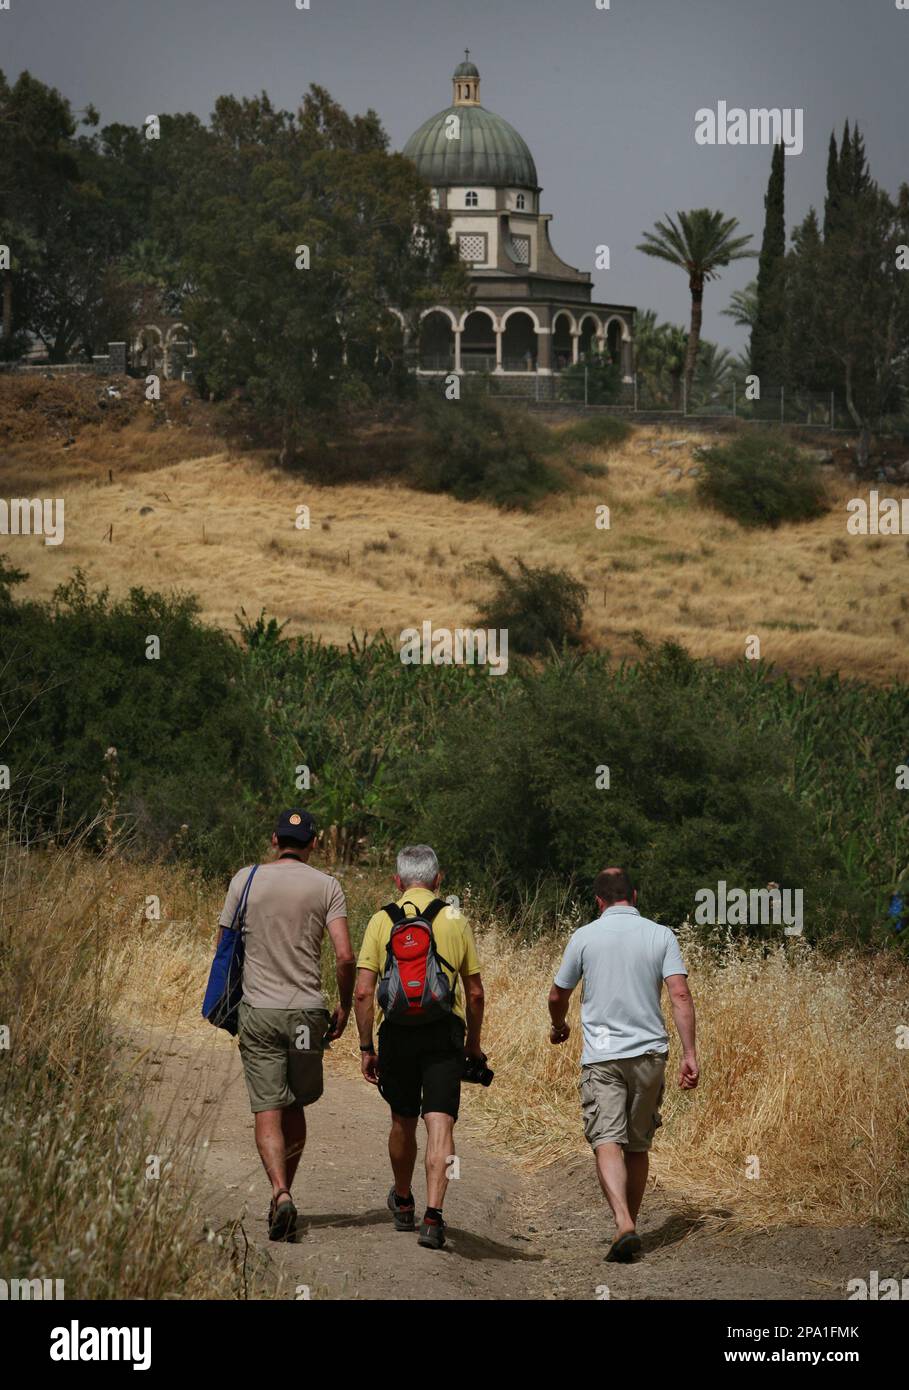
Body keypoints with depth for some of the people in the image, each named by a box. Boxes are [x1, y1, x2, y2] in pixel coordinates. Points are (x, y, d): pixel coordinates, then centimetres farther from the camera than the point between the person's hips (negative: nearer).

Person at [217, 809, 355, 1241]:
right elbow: (344, 957, -8)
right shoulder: (326, 886, 0)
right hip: (307, 1011, 1)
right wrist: (345, 1007, 5)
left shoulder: (245, 880, 2)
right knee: (295, 1107, 17)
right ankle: (283, 1194, 23)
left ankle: (280, 1192, -23)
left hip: (258, 1010, -1)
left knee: (268, 1110, -4)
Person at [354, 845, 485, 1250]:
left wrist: (366, 1047, 3)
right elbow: (475, 992, 7)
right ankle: (433, 1217, -18)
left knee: (403, 1121, 18)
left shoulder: (382, 921, 2)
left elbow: (364, 991, -3)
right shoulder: (456, 921, 3)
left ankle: (403, 1203, 37)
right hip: (444, 1034, -1)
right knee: (440, 1125, -5)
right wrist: (474, 1042, 20)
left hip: (397, 1033, 1)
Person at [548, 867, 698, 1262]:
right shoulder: (661, 936, 3)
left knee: (607, 1142, -11)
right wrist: (690, 1054, -5)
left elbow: (558, 996, 11)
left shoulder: (585, 937, 1)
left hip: (601, 1055, -2)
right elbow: (680, 995, -6)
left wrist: (558, 1027, 33)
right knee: (638, 1146, 15)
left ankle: (624, 1225, -30)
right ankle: (630, 1225, 23)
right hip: (649, 1052, 2)